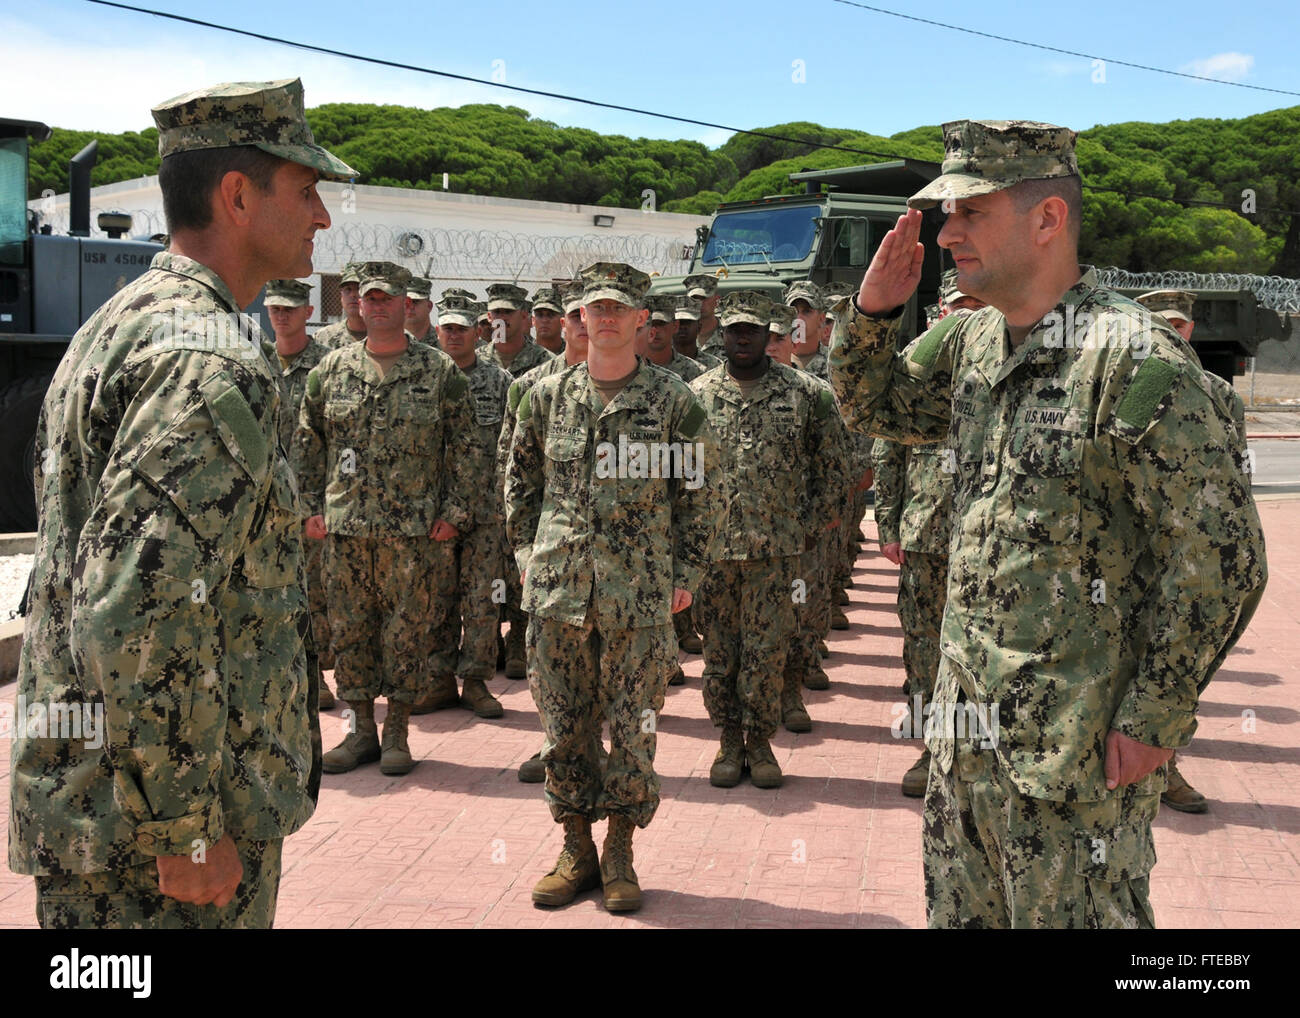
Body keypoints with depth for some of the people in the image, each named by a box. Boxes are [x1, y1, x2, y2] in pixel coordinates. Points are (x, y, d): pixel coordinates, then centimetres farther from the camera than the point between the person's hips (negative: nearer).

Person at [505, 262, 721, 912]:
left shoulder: (673, 401, -1)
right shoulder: (547, 396, 7)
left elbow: (700, 494, 4)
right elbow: (520, 482, 17)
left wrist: (686, 573, 2)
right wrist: (526, 552, 11)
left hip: (641, 596, -2)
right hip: (556, 590, 3)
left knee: (633, 730, 4)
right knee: (564, 728, 9)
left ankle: (619, 852, 21)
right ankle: (576, 849, 25)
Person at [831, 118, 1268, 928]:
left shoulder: (1133, 358, -18)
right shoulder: (970, 345, 7)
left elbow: (1221, 554, -18)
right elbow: (875, 408, 21)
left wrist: (1155, 718, -16)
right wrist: (874, 312, 2)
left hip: (1080, 743, -8)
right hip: (970, 724, 8)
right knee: (961, 909, 20)